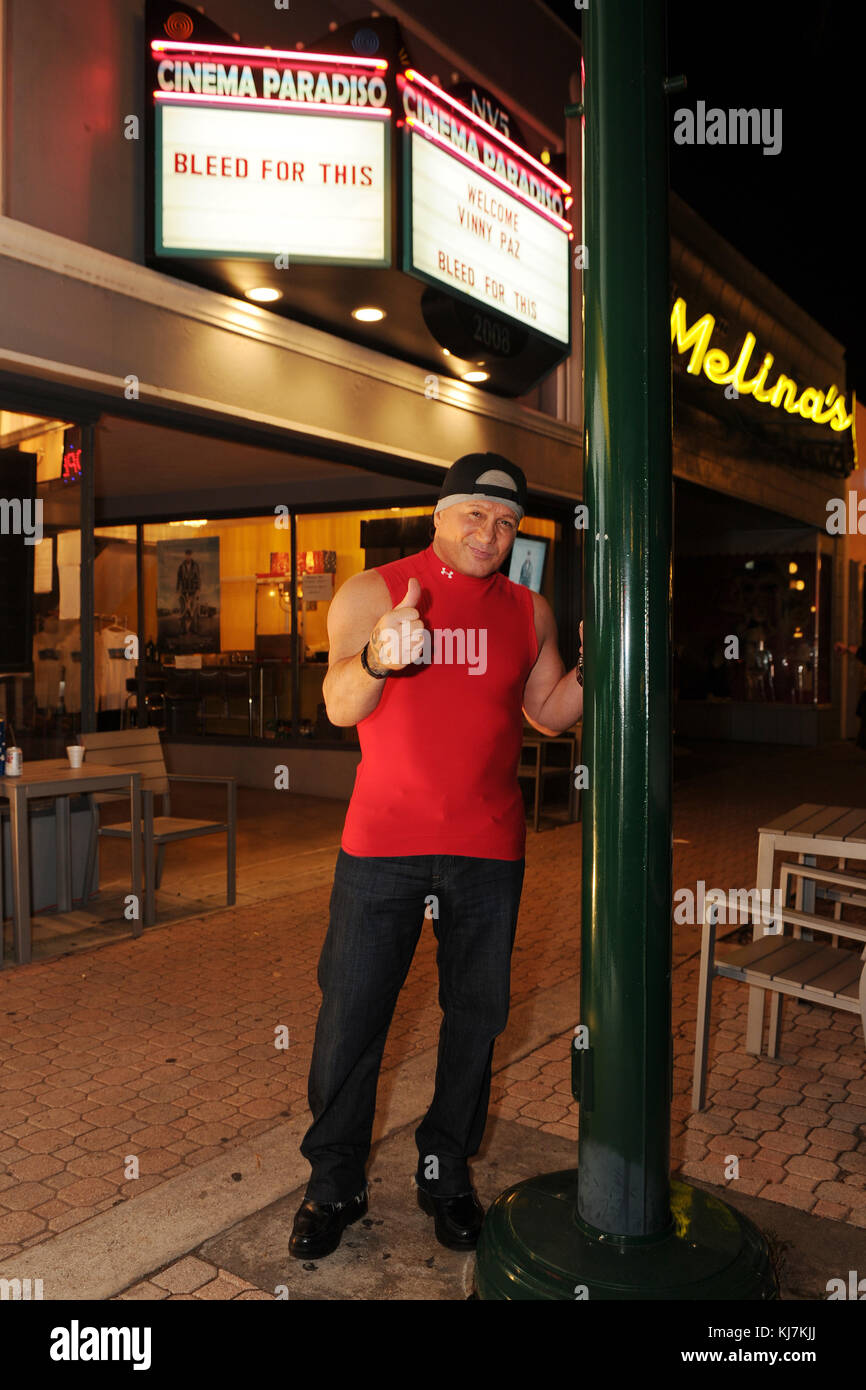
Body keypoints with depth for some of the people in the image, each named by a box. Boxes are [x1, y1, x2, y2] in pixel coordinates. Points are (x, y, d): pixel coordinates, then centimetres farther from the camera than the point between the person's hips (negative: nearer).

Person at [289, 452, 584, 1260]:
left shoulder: (528, 611, 7)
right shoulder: (372, 592, -3)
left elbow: (549, 714, 14)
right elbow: (339, 707, -16)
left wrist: (589, 669, -5)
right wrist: (376, 659, -37)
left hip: (488, 847, 3)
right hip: (383, 843, -2)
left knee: (476, 1015, 12)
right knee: (350, 1015, 4)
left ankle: (445, 1172, 32)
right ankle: (333, 1185, 24)